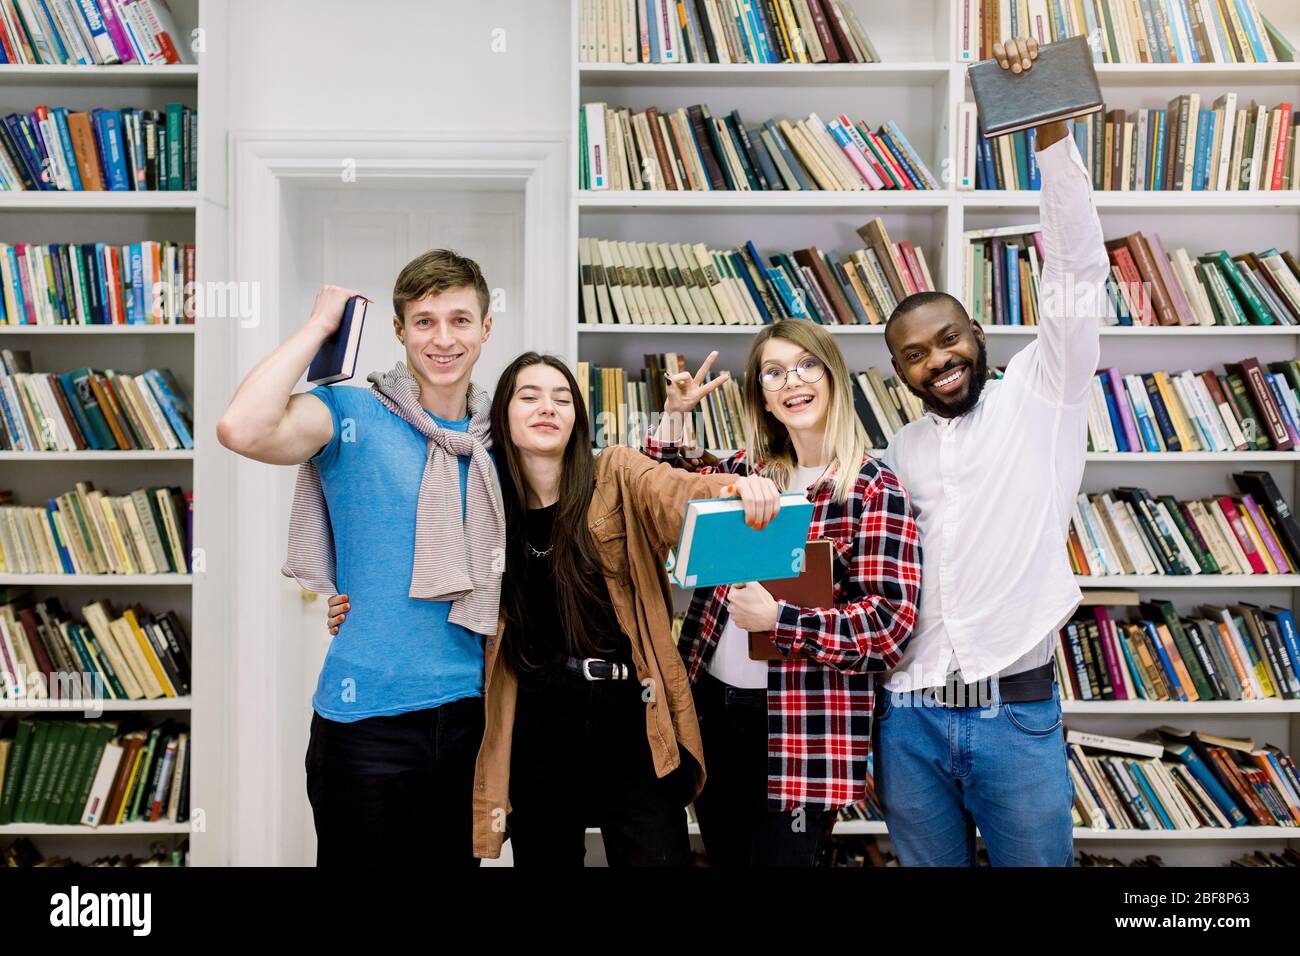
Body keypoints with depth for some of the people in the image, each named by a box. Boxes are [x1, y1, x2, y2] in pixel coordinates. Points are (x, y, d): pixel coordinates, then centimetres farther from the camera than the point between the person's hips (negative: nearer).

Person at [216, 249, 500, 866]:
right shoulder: (353, 415, -9)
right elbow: (242, 430, -30)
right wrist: (320, 324, -19)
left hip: (472, 706, 5)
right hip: (367, 710, -4)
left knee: (457, 858, 20)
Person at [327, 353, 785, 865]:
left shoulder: (616, 477, -1)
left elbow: (677, 493, -21)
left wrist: (738, 487, -44)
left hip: (629, 718, -2)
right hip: (535, 731, 2)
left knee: (659, 855, 0)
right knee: (544, 855, 13)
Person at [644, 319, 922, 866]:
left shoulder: (874, 489, -9)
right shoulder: (743, 471, 7)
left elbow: (890, 623, -15)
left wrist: (779, 620, -24)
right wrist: (673, 415, 8)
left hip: (801, 729, -5)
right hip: (711, 705, 6)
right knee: (723, 856, 20)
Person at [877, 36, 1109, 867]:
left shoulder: (1038, 397, 3)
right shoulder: (896, 455, 13)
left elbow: (1079, 273, -8)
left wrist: (1053, 128, -15)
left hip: (1016, 714, -3)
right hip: (908, 719, 3)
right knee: (930, 863, 12)